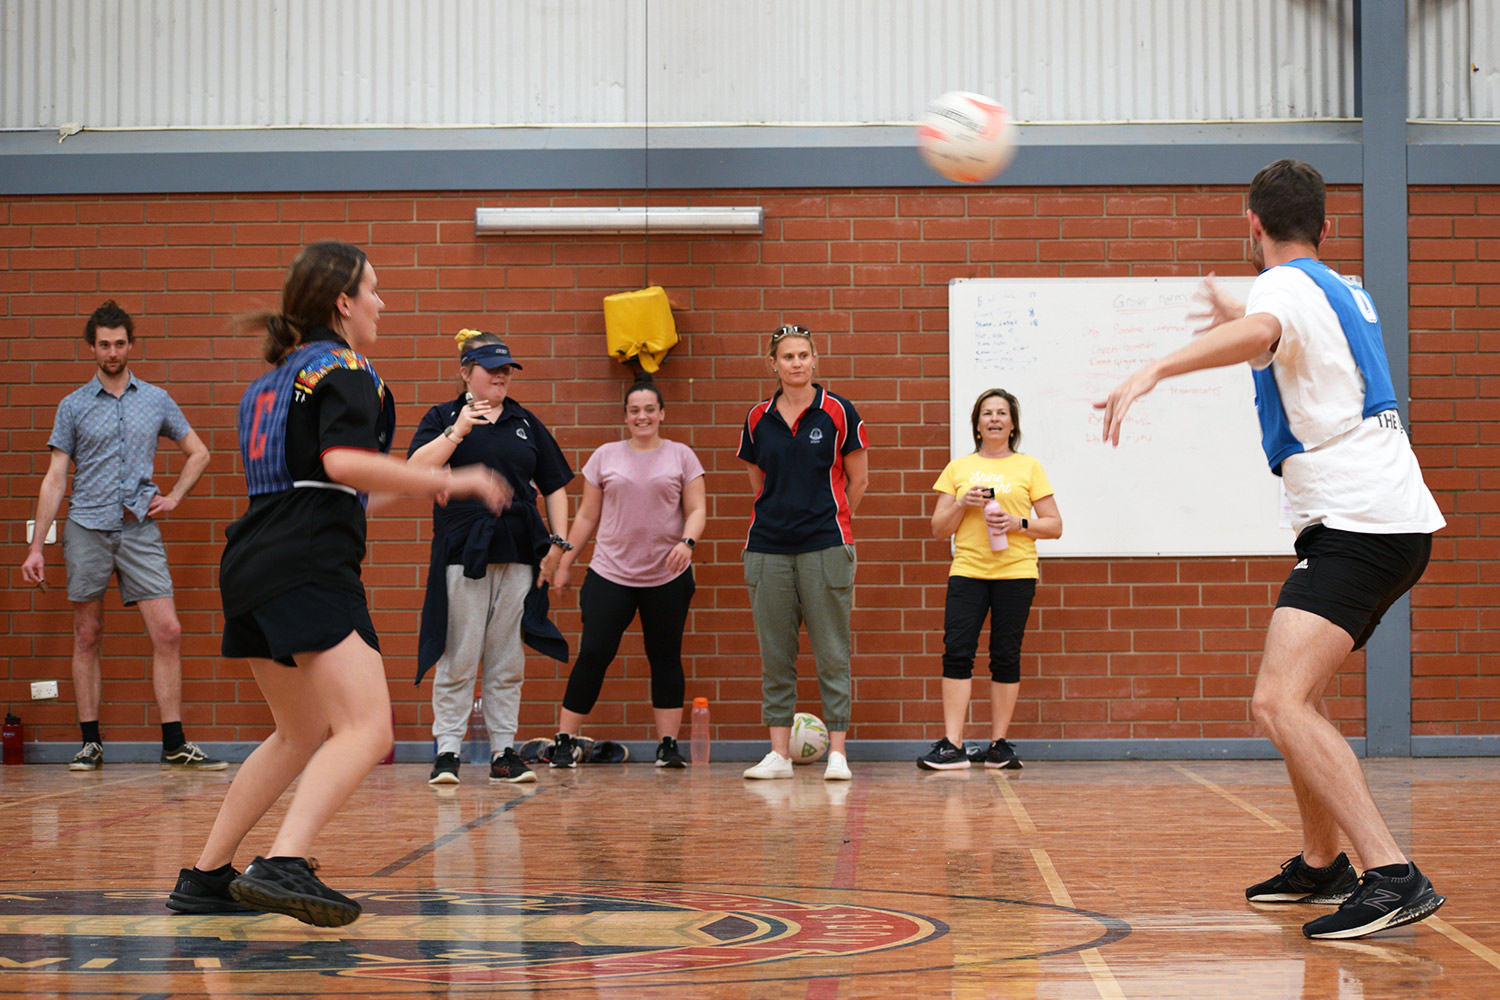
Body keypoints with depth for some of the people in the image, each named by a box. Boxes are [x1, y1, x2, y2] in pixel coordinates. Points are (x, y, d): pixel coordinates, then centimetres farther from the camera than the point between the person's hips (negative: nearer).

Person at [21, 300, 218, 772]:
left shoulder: (156, 400, 9)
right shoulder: (73, 406, 6)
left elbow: (198, 453, 20)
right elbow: (55, 479, 5)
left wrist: (173, 497, 5)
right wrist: (36, 547, 0)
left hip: (140, 529, 1)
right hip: (87, 529, -1)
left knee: (167, 632, -7)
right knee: (88, 637, 3)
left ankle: (175, 745, -3)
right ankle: (90, 743, 11)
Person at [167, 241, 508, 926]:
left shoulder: (274, 377, 22)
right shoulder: (343, 368, -4)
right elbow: (345, 461, -20)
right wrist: (452, 481, -17)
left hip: (252, 564, 9)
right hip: (309, 568, -9)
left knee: (302, 734, 21)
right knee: (366, 730, -16)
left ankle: (205, 878, 22)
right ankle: (283, 866, -33)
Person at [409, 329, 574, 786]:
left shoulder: (526, 422, 14)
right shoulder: (443, 417, 6)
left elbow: (553, 486, 16)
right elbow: (417, 468, -10)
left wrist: (558, 541, 6)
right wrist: (457, 430, -17)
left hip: (518, 552, 3)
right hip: (462, 552, -3)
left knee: (507, 658, 7)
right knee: (459, 657, -4)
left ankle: (503, 750, 12)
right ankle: (447, 751, 1)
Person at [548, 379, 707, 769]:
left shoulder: (681, 456, 6)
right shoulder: (605, 457, 7)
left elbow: (697, 509, 2)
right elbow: (587, 516, 11)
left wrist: (687, 542, -17)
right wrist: (564, 562, 9)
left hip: (668, 576, 0)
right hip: (610, 574, 0)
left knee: (665, 658, 4)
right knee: (593, 654, -5)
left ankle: (669, 745, 9)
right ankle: (565, 741, 2)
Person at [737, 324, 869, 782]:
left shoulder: (837, 411, -1)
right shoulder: (758, 418, 7)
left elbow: (857, 479, 6)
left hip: (825, 546, -3)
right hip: (768, 547, 3)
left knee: (831, 654, -1)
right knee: (775, 656, 4)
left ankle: (837, 752, 3)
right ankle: (779, 753, 9)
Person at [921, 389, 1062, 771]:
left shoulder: (1029, 468, 8)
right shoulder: (958, 468, 13)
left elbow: (1054, 526, 7)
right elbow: (939, 528, 11)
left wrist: (1018, 523, -10)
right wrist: (962, 503, -6)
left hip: (1015, 572, -1)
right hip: (967, 571, 1)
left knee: (1005, 656, -1)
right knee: (956, 651, -10)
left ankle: (998, 744, 8)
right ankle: (952, 745, -10)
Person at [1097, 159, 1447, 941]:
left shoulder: (1285, 286, -8)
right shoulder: (1344, 292, 19)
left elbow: (1260, 335, -35)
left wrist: (1155, 369, -45)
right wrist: (1238, 317, 57)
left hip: (1356, 521, -10)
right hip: (1397, 522, 10)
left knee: (1280, 703, -21)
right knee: (1293, 693, 22)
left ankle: (1392, 876, -30)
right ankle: (1320, 864, 32)